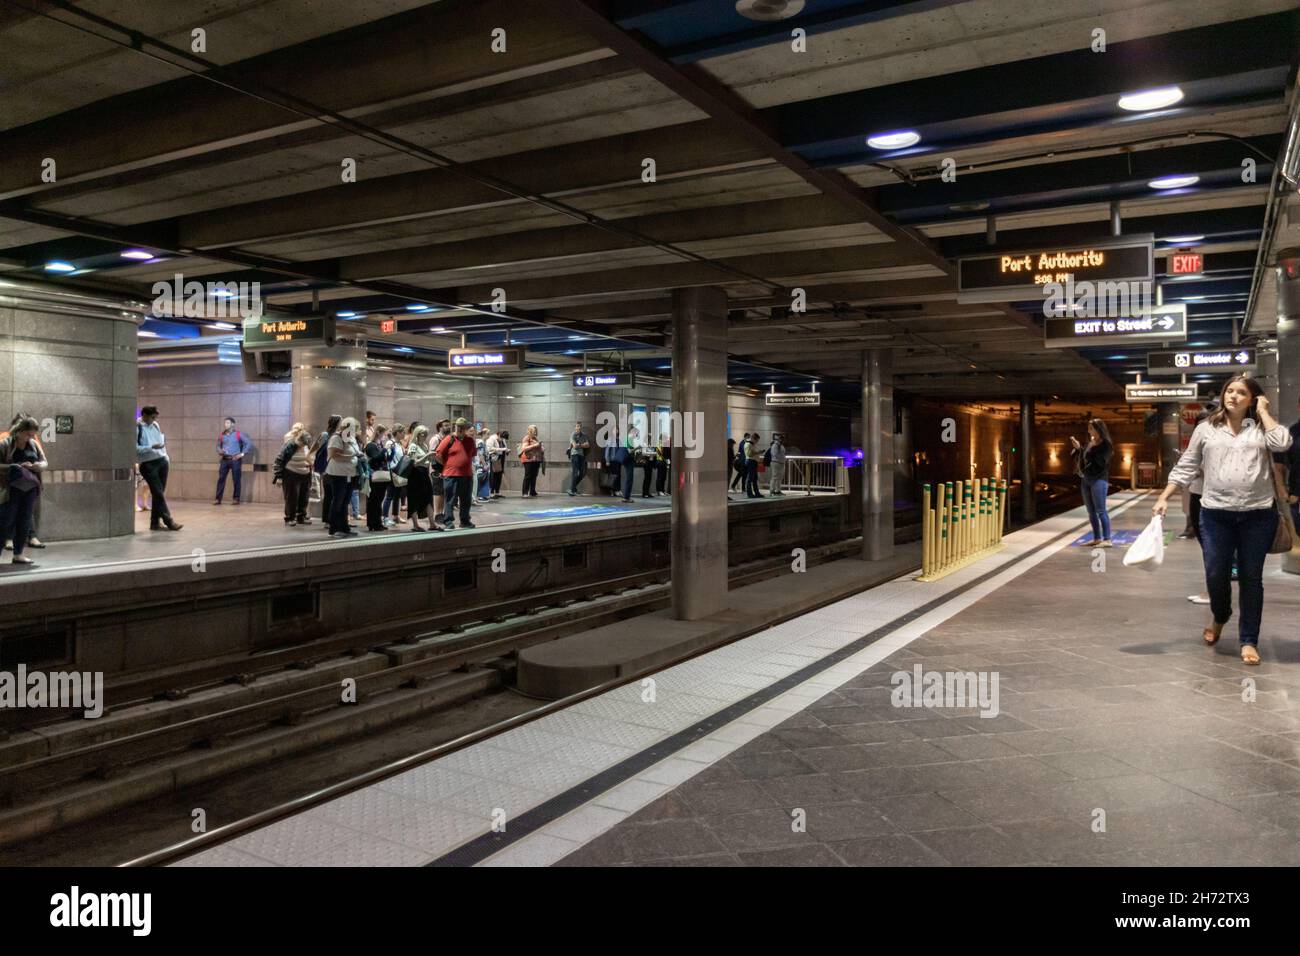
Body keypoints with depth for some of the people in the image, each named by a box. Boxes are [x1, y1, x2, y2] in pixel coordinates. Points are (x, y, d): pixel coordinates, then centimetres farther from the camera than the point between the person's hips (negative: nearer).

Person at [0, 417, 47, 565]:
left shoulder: (34, 444, 9)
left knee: (24, 521, 6)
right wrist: (17, 467, -21)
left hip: (30, 488, 5)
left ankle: (18, 554, 12)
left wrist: (39, 466, -9)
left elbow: (44, 462, 14)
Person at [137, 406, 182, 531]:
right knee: (158, 494, -8)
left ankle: (155, 522, 15)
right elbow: (135, 448, -15)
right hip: (148, 465, -7)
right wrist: (152, 447, -23)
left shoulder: (155, 425, 13)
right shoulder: (137, 428, -9)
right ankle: (169, 522, -6)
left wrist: (165, 456, 15)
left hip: (162, 461, 7)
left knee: (159, 493, 8)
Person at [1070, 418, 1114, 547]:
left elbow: (1099, 462, -19)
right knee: (1091, 512, 10)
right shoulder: (1089, 443, 13)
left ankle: (1107, 540, -6)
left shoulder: (1106, 444, -8)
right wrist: (1078, 448, 5)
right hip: (1085, 479, 8)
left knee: (1101, 511, -8)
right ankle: (1097, 538, 17)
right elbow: (1080, 458, 18)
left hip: (1098, 480, -8)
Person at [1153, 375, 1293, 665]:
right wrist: (1164, 497, 3)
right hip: (1216, 514, 1)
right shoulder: (1206, 428, 7)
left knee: (1251, 577, 6)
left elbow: (1282, 443, -16)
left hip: (1258, 514, 0)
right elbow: (1186, 467, 9)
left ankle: (1249, 641, 16)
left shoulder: (1260, 427, 5)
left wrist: (1263, 411, -4)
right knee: (1215, 575, 3)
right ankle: (1219, 617, 35)